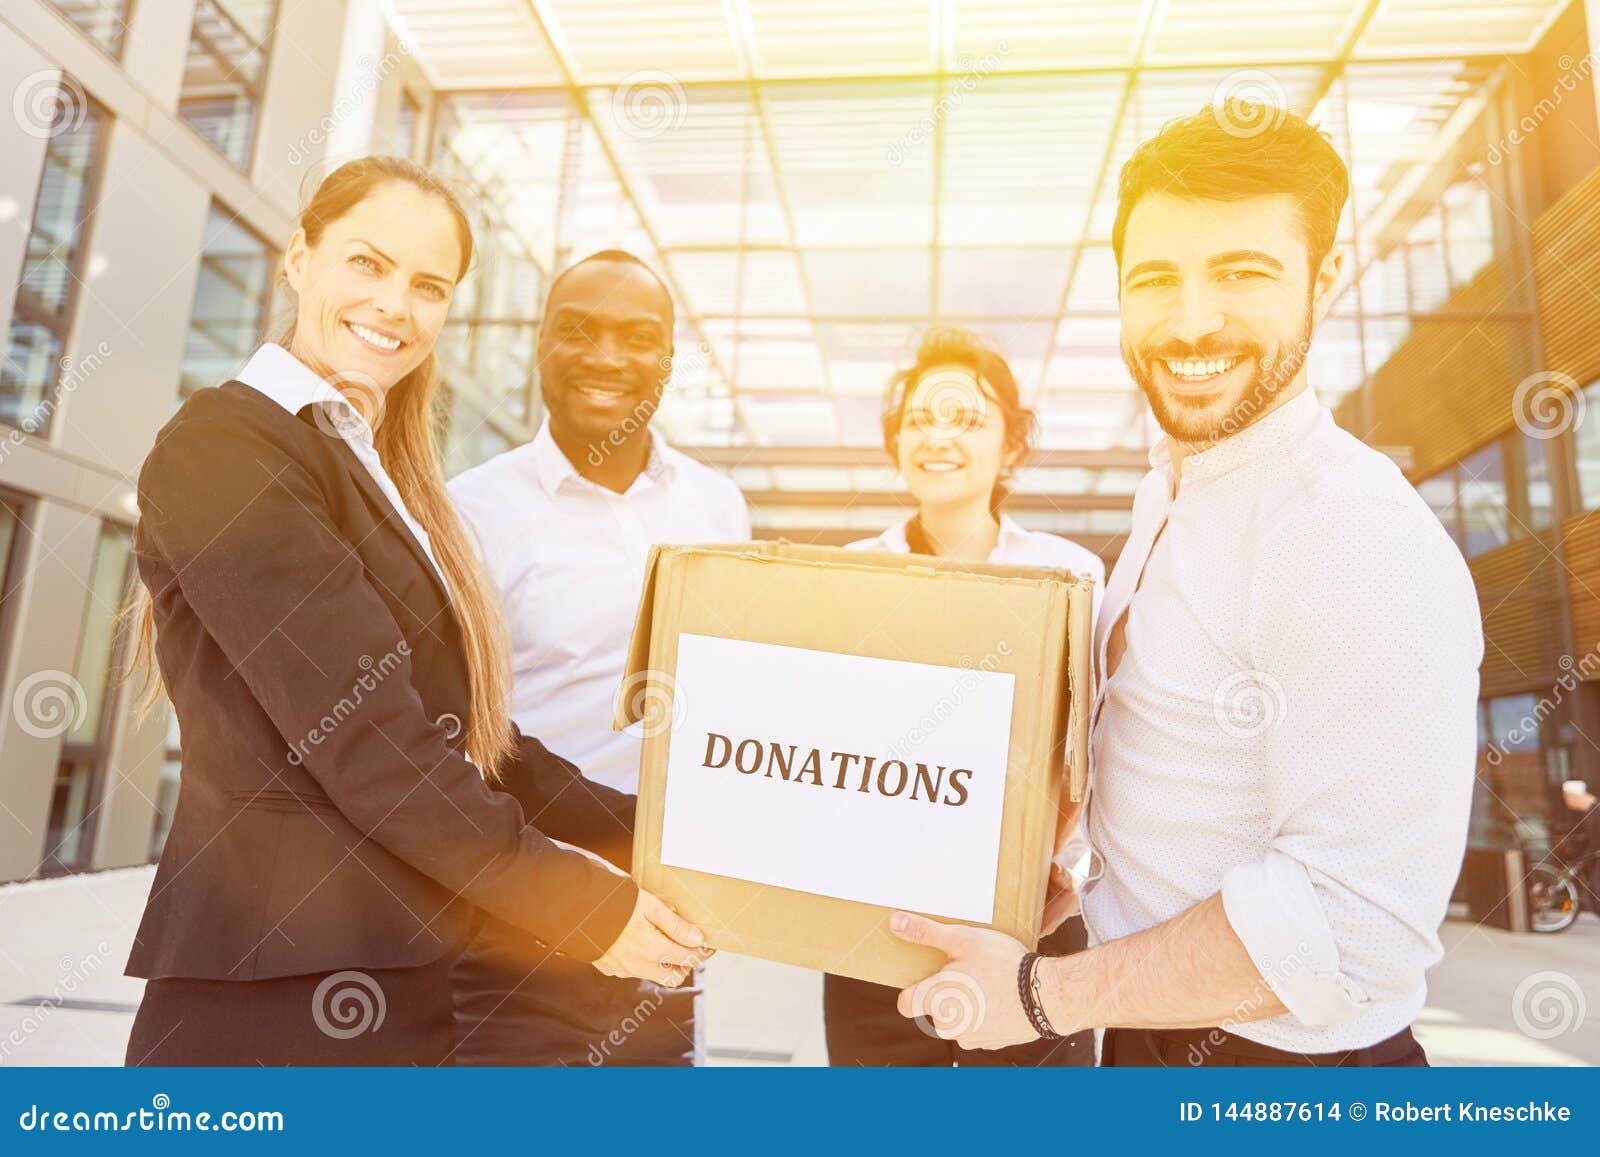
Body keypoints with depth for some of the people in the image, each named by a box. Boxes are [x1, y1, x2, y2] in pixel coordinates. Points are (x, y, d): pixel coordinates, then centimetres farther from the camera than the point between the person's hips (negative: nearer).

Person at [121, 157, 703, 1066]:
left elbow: (467, 735, 9)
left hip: (398, 982, 8)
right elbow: (365, 746, -19)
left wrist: (645, 828, 1)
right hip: (280, 992, -7)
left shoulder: (380, 479, 14)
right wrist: (581, 904, -12)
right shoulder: (226, 448, -11)